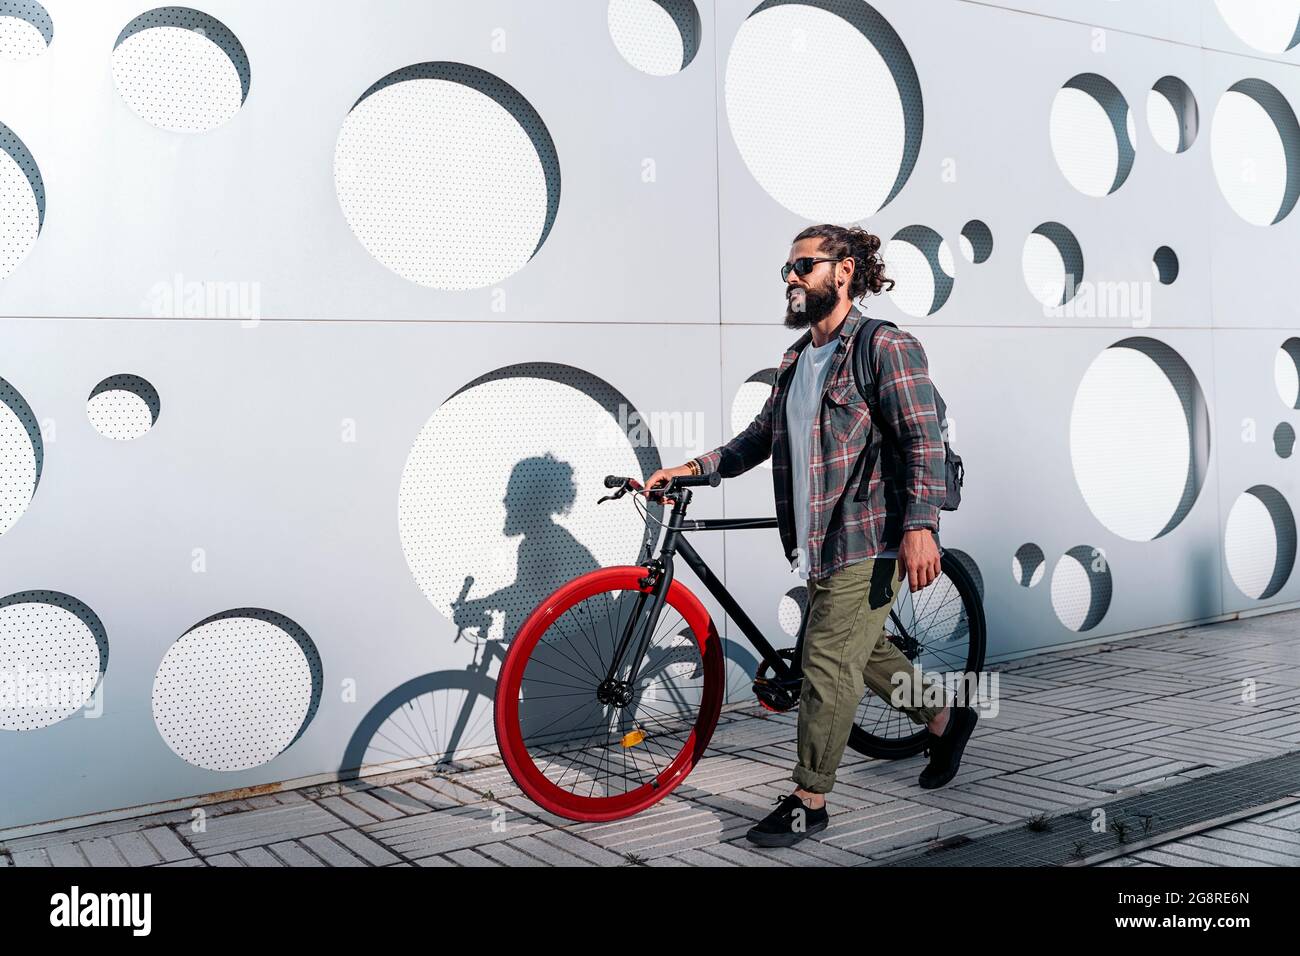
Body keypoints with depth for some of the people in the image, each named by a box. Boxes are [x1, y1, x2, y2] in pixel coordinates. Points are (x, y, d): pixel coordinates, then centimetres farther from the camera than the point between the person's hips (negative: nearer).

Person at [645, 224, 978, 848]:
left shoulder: (886, 347, -9)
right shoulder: (796, 360, 15)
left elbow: (925, 440, -15)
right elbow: (761, 436, 18)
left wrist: (921, 525, -24)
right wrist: (692, 469, 7)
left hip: (869, 541, -8)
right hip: (819, 541, 8)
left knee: (828, 664, -7)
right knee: (865, 652, 19)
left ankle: (809, 801, 4)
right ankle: (946, 720, 41)